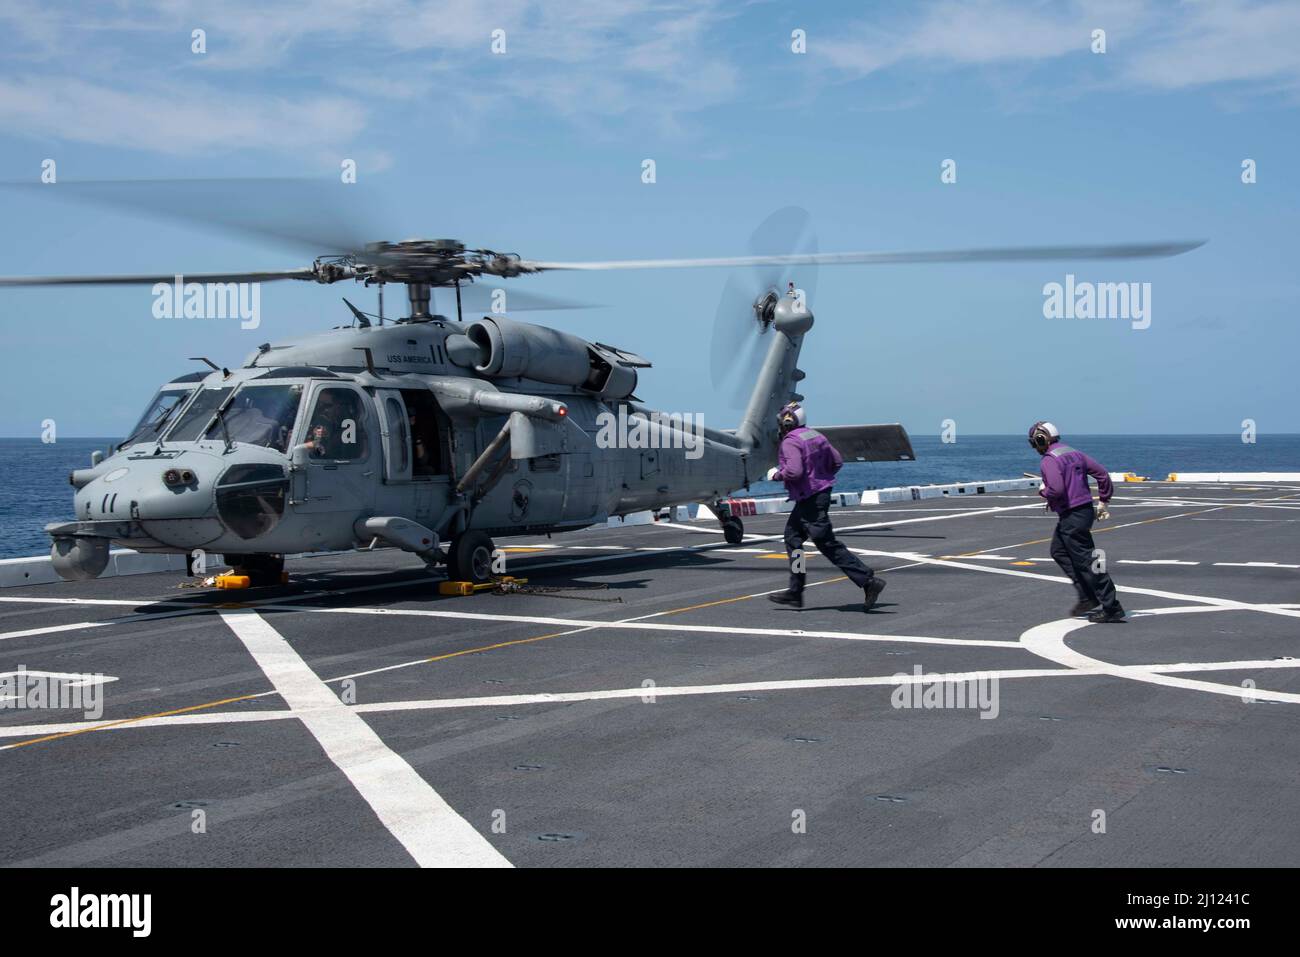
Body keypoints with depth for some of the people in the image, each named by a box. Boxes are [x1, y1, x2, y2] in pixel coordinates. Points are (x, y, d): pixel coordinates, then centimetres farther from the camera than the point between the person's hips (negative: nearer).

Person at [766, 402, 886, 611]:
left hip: (810, 499, -10)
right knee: (792, 537, 17)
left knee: (828, 544, -7)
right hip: (822, 493, 10)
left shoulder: (790, 442, -17)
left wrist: (777, 475, -11)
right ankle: (795, 592, 19)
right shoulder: (815, 435, 10)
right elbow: (837, 461, 12)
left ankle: (869, 581, -10)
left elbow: (794, 471, -29)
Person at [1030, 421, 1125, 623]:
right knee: (1058, 551, 22)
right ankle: (1087, 597, 19)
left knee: (1087, 562, -5)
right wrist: (1104, 501, 18)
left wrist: (1043, 491, -7)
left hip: (1071, 517, -10)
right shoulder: (1075, 453, 12)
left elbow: (1057, 489, -28)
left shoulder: (1050, 460, -15)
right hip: (1086, 511, 10)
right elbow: (1102, 474, 12)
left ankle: (1112, 609, -2)